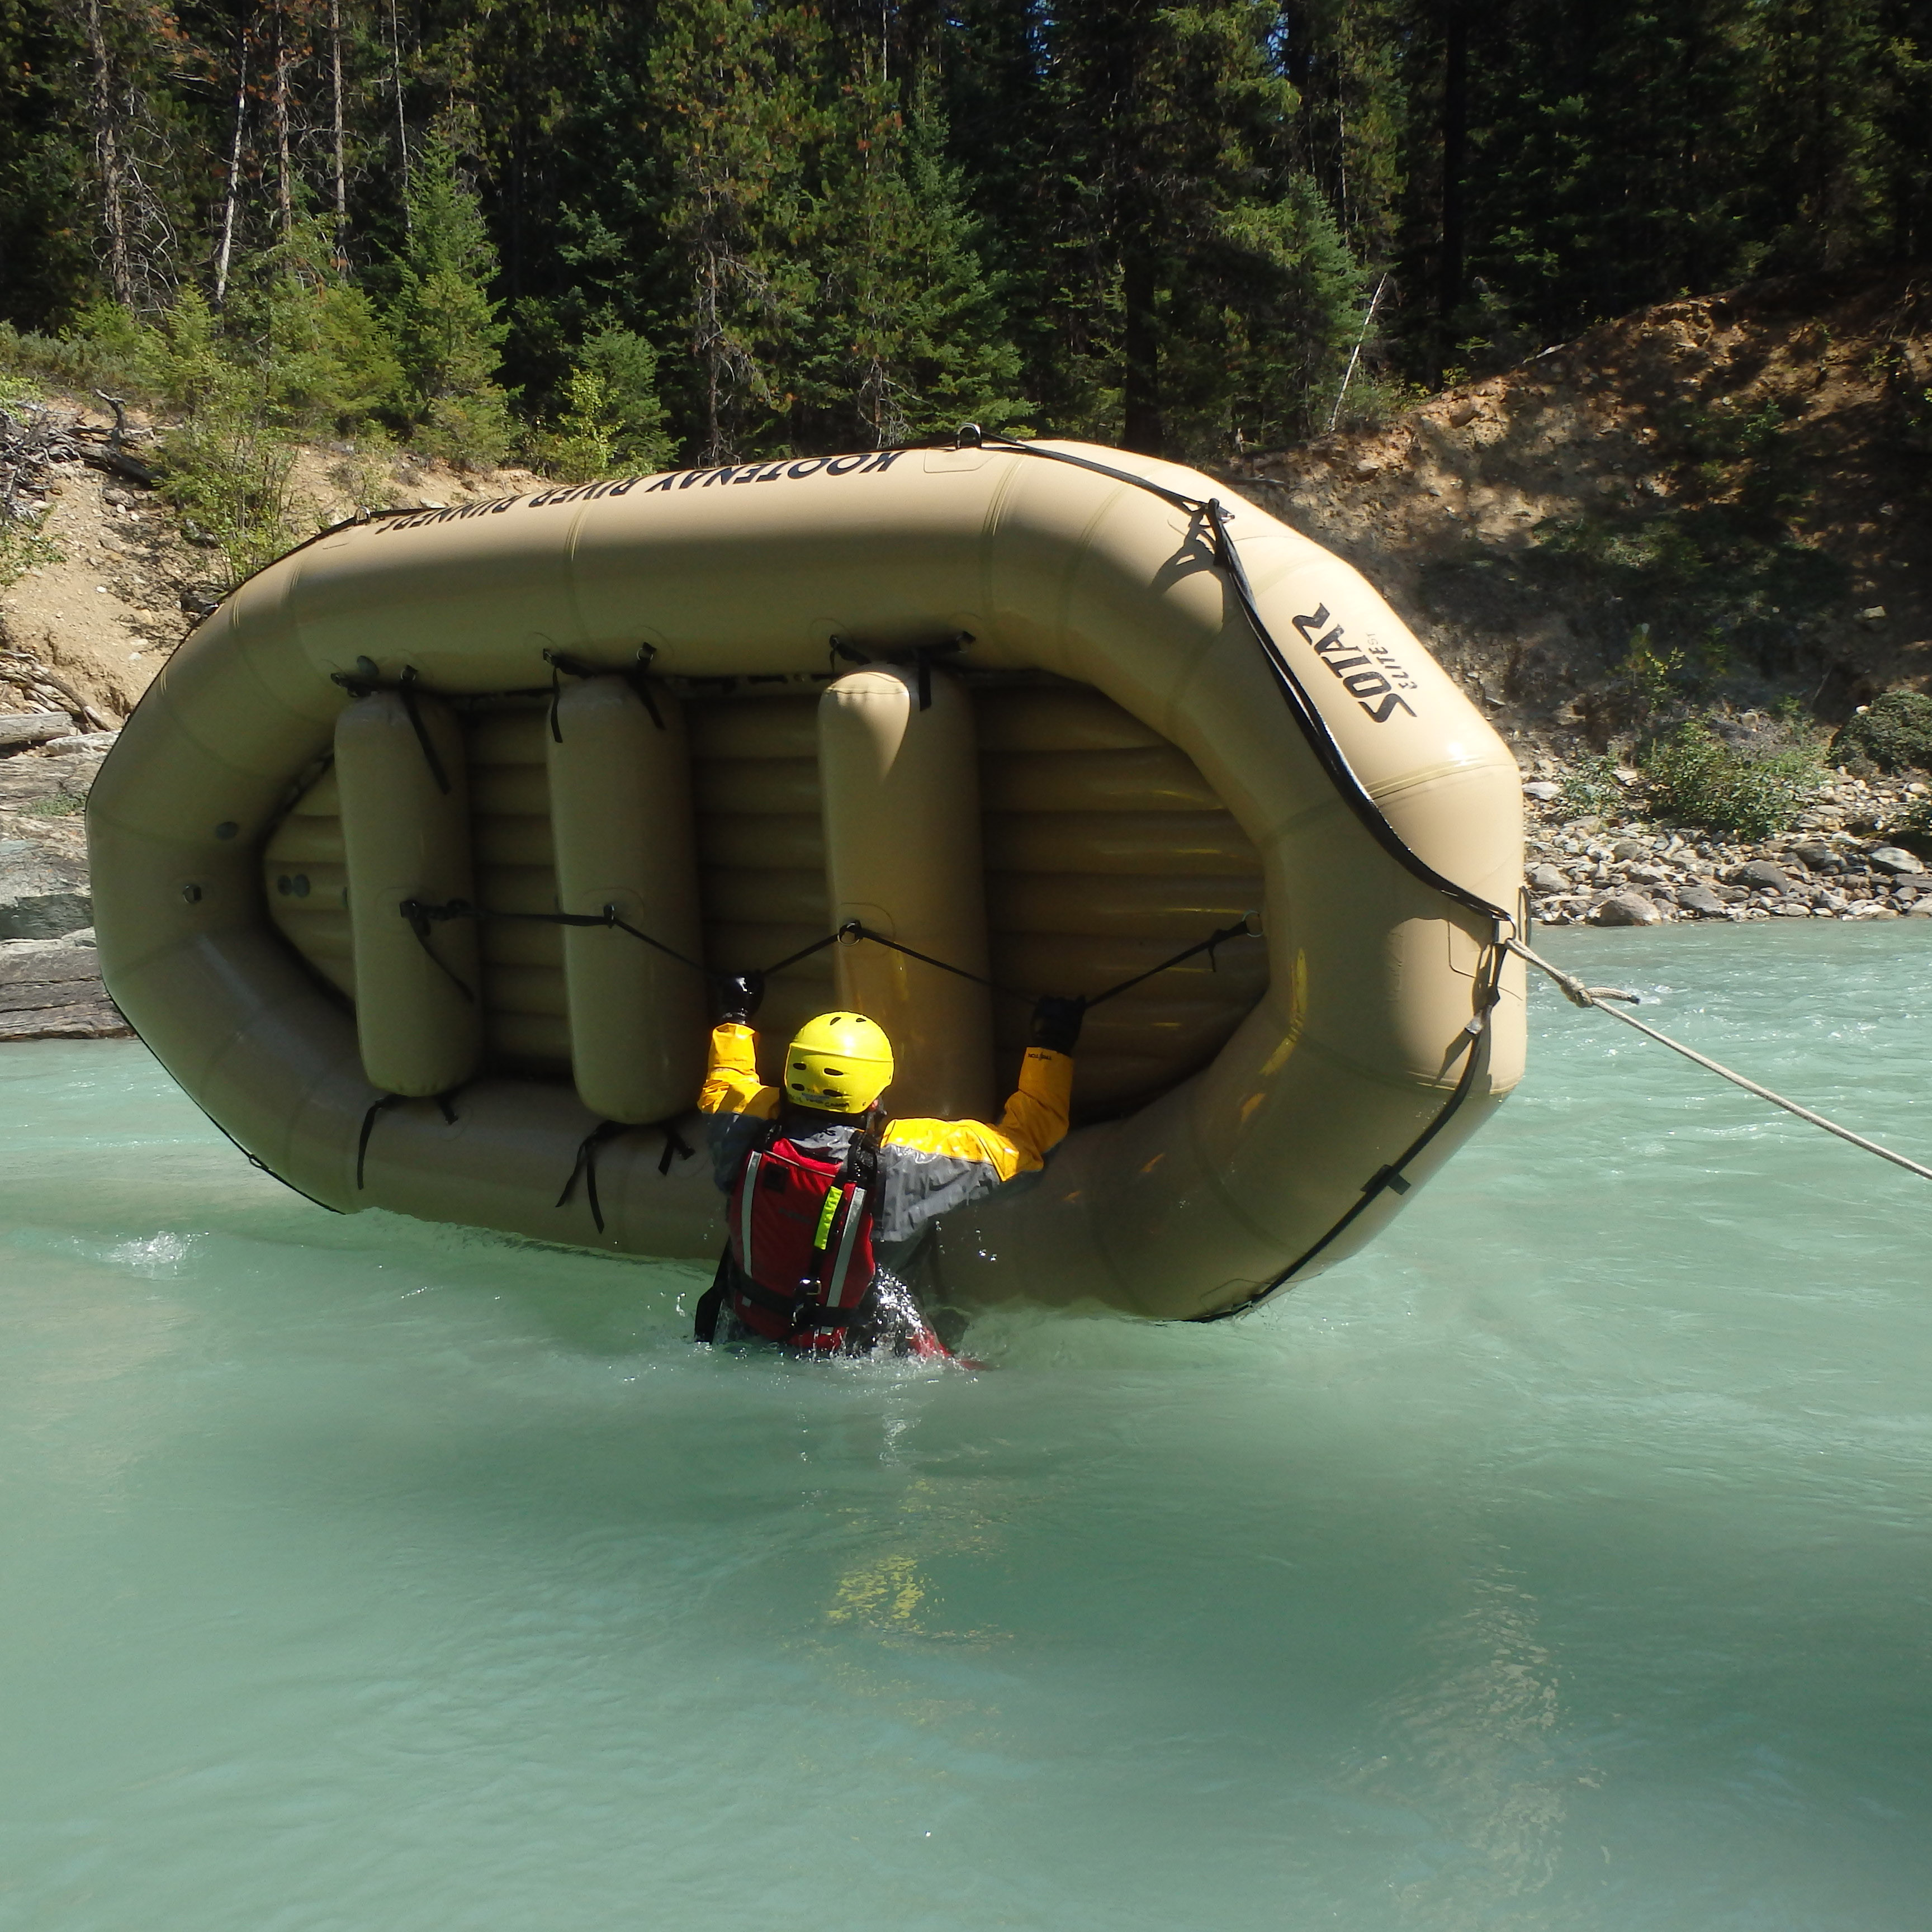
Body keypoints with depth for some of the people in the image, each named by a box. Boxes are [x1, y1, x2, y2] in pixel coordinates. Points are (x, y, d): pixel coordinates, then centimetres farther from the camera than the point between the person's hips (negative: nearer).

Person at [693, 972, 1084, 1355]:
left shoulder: (753, 1134, -21)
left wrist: (735, 1017, 23)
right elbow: (1024, 1136, -18)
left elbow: (721, 1087, 7)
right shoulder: (900, 1159, -31)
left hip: (746, 1336, 3)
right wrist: (1051, 1047, -5)